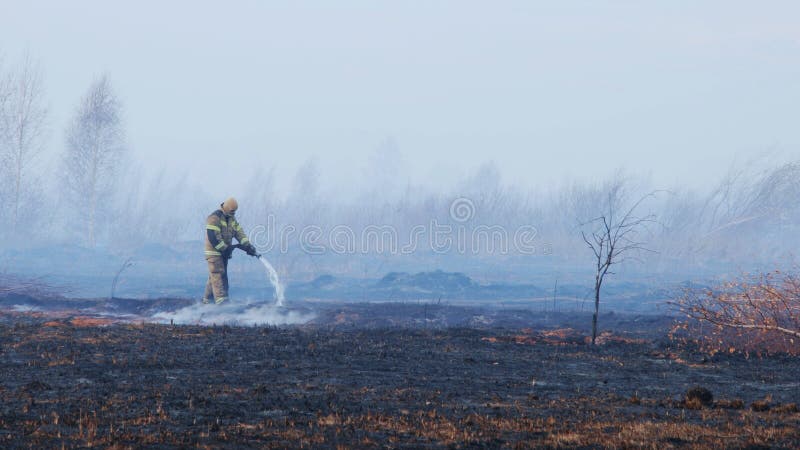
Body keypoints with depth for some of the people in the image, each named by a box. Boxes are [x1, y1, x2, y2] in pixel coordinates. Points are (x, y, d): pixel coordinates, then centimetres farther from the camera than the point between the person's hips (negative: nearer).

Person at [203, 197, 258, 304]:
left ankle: (207, 298, 16)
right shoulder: (214, 218, -15)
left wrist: (248, 246, -7)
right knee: (218, 274, -14)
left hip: (224, 252, 8)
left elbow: (239, 233, 7)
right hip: (214, 251, -8)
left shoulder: (231, 219, 13)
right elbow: (213, 238, -22)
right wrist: (225, 249, -19)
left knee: (214, 276, 10)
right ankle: (220, 299, -22)